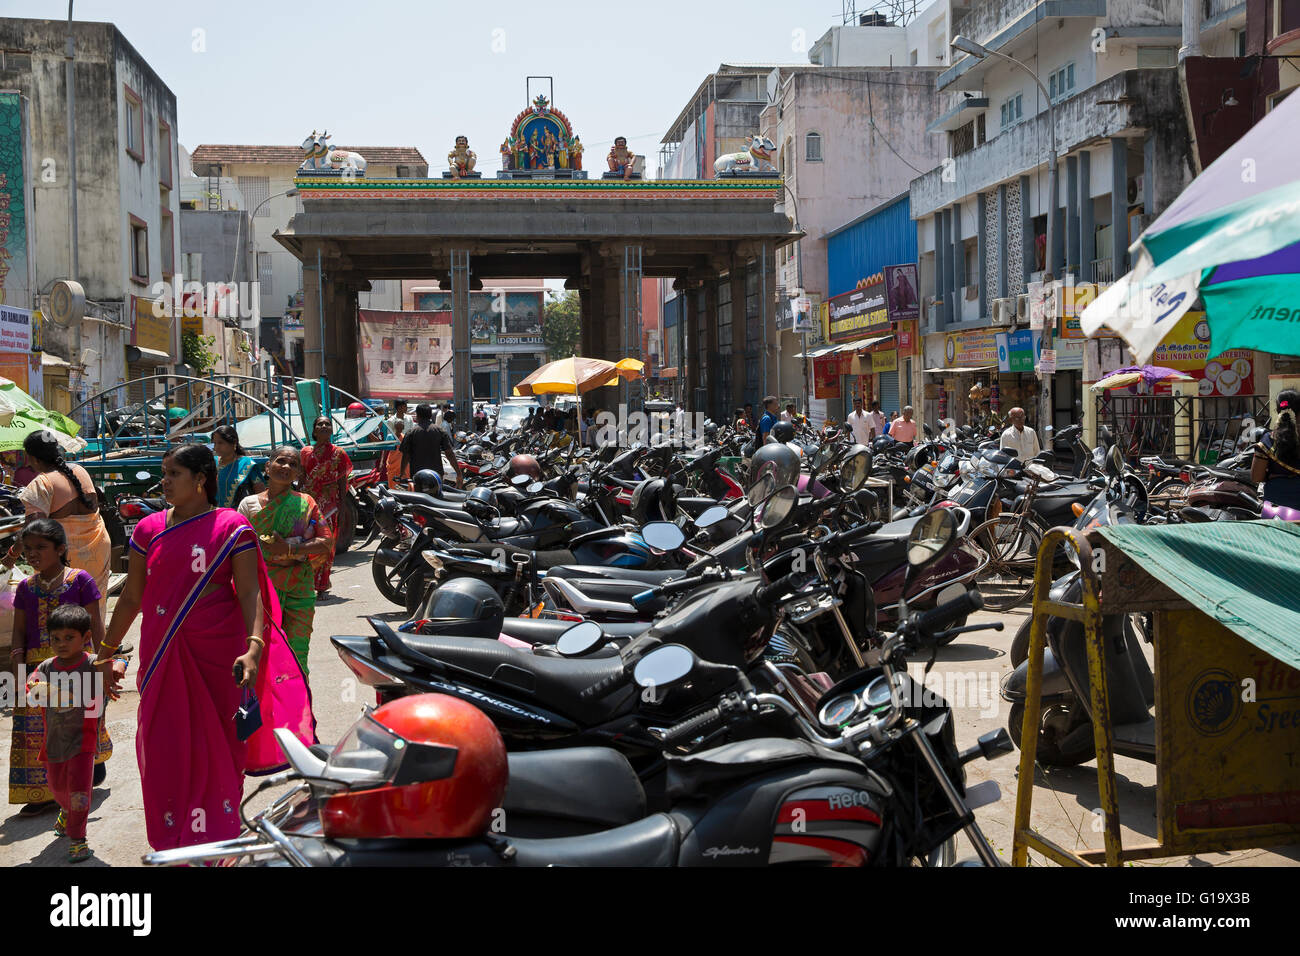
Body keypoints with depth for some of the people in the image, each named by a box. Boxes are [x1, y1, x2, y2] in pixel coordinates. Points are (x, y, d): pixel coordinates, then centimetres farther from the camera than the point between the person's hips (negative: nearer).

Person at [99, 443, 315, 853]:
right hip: (163, 656, 3)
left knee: (217, 745, 5)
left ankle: (216, 841, 21)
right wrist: (105, 652, 13)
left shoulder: (232, 527, -4)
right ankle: (172, 844, 16)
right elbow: (131, 596, 13)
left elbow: (249, 592, -10)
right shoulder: (149, 530, 7)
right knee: (164, 748, 3)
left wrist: (254, 647, -23)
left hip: (217, 654, -3)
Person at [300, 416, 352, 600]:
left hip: (329, 502, -1)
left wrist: (341, 502, -3)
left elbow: (342, 480, 4)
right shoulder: (306, 452, 10)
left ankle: (322, 586, 2)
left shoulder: (338, 453, 6)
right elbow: (302, 478, 13)